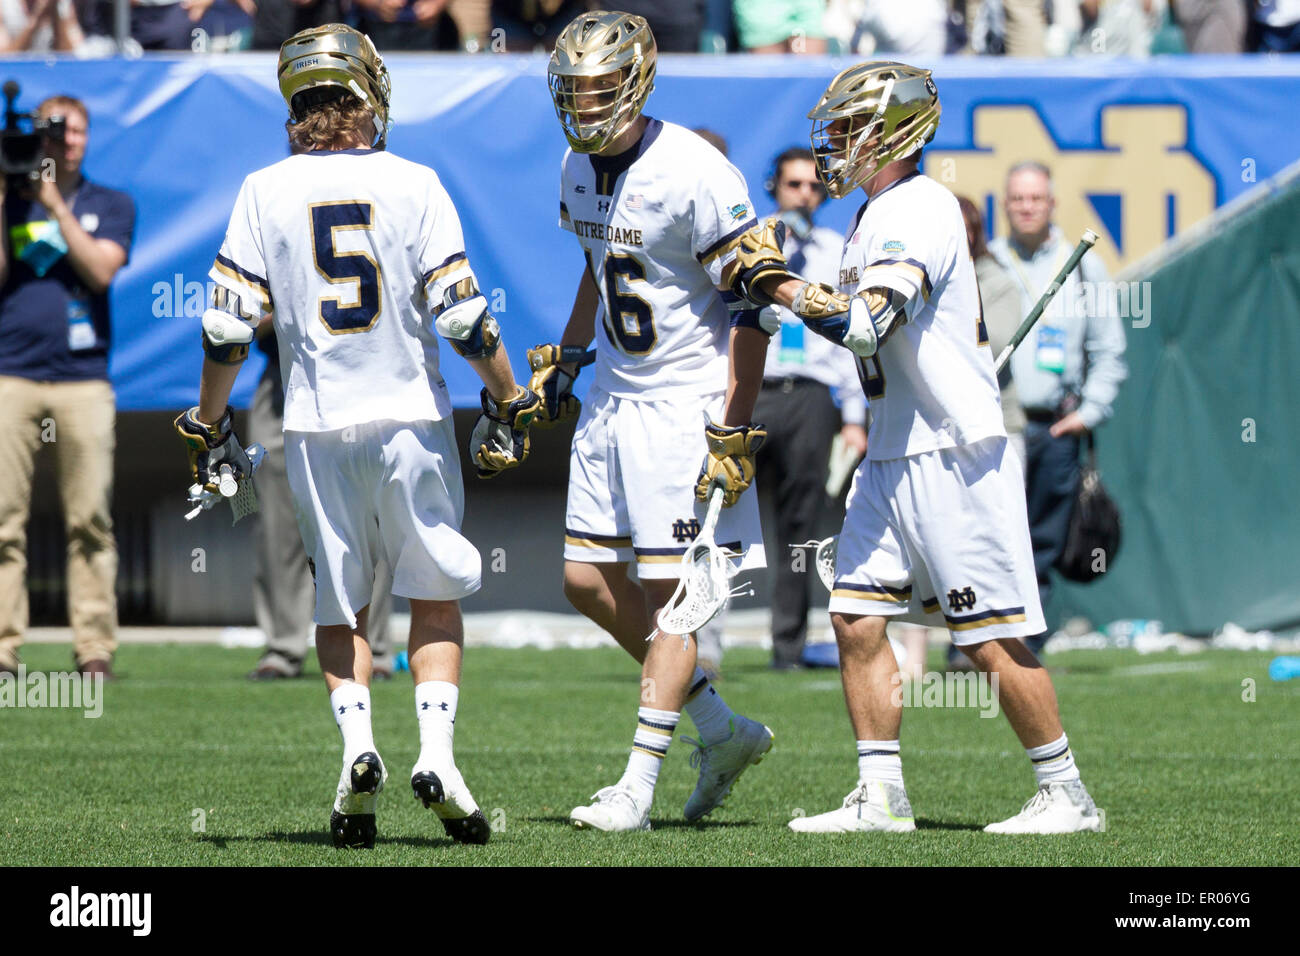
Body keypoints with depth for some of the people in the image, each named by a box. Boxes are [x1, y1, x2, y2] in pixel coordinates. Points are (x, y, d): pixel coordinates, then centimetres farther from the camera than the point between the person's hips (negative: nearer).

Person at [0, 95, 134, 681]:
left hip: (84, 381, 0)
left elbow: (101, 269, -4)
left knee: (90, 522, -4)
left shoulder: (110, 206, 13)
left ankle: (95, 649, -1)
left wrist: (55, 204, -7)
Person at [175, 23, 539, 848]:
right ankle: (436, 754, -4)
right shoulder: (414, 186, -4)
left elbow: (229, 324, -2)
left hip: (316, 424, 1)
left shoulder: (265, 193, 0)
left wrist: (209, 426, 8)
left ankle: (358, 748, -6)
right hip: (409, 413, -1)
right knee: (435, 594, 11)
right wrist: (509, 402, 6)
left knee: (341, 601, 13)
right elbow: (463, 315, -6)